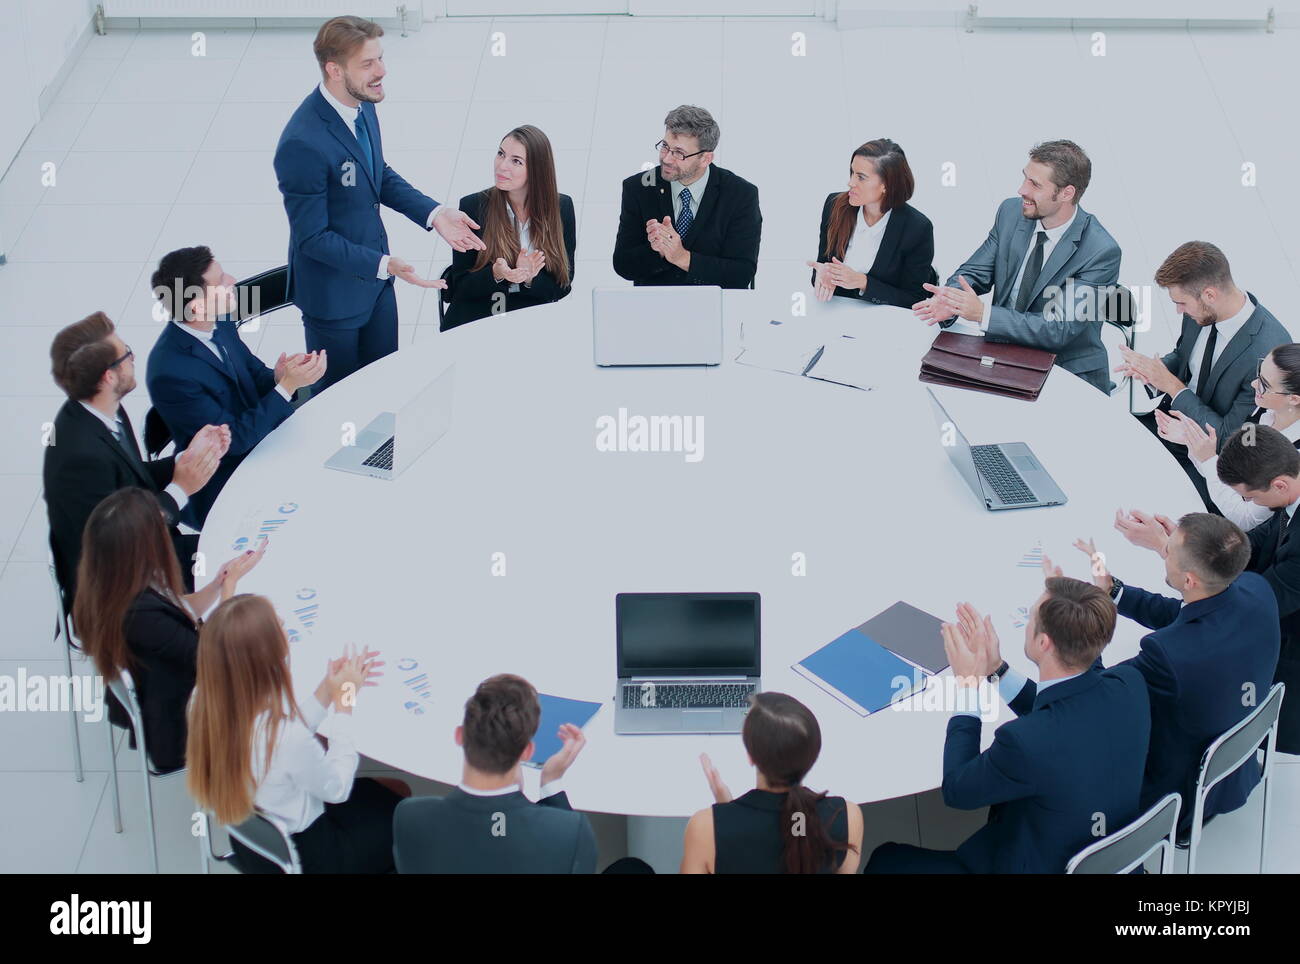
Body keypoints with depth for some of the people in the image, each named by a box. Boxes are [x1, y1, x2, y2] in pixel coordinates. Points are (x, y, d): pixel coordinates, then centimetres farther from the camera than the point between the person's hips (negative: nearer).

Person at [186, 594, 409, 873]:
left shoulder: (206, 701, -17)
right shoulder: (287, 737, -39)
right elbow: (337, 787, -18)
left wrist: (327, 690, -3)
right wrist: (344, 704, -11)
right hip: (295, 857, -7)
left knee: (385, 789, 25)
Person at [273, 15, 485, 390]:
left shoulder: (363, 105, -7)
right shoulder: (303, 144, -33)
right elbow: (313, 237, -25)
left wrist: (434, 213, -3)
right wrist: (384, 265, -32)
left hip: (375, 275, 7)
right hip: (334, 292, -7)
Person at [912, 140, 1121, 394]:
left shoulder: (1102, 251, -19)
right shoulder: (1011, 212, 0)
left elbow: (1060, 330, -22)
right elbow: (974, 272, 5)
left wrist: (984, 314, -30)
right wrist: (949, 302, -20)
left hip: (1069, 371, -6)